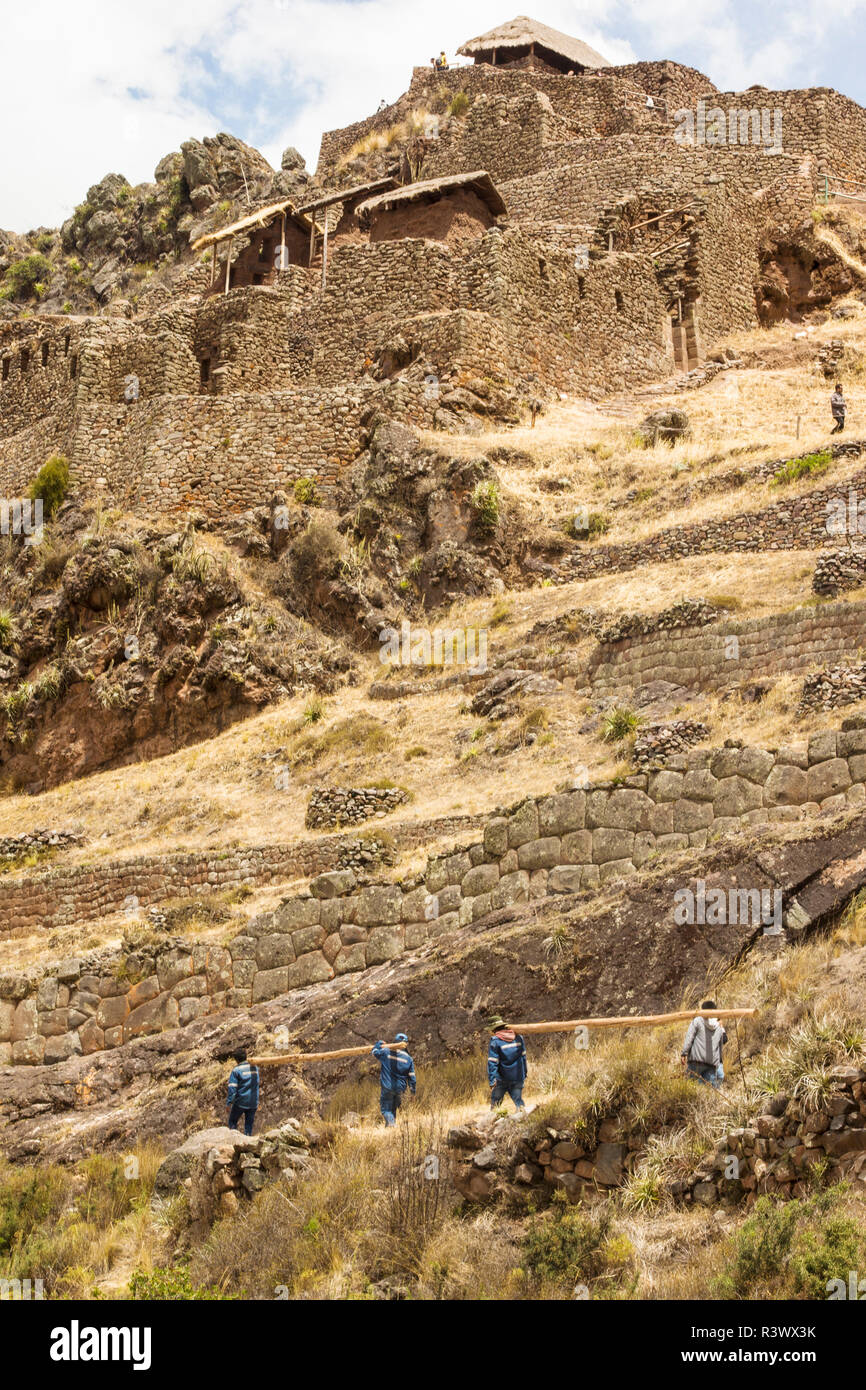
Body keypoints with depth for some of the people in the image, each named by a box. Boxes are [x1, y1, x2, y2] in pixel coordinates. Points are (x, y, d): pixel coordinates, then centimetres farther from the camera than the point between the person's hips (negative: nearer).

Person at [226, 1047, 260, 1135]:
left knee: (232, 1121, 14)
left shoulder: (236, 1070, -10)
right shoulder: (255, 1068, 5)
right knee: (249, 1124, 10)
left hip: (241, 1102, -4)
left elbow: (232, 1088, -14)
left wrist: (228, 1103, -12)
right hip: (253, 1103, 4)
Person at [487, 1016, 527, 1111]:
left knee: (495, 1103, 8)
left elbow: (492, 1062, -13)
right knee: (519, 1102, 8)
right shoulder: (518, 1038, 3)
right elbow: (523, 1057, 10)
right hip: (518, 1078, 3)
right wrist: (524, 1074, 19)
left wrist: (492, 1081, -14)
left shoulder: (495, 1041, -10)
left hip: (502, 1079, -3)